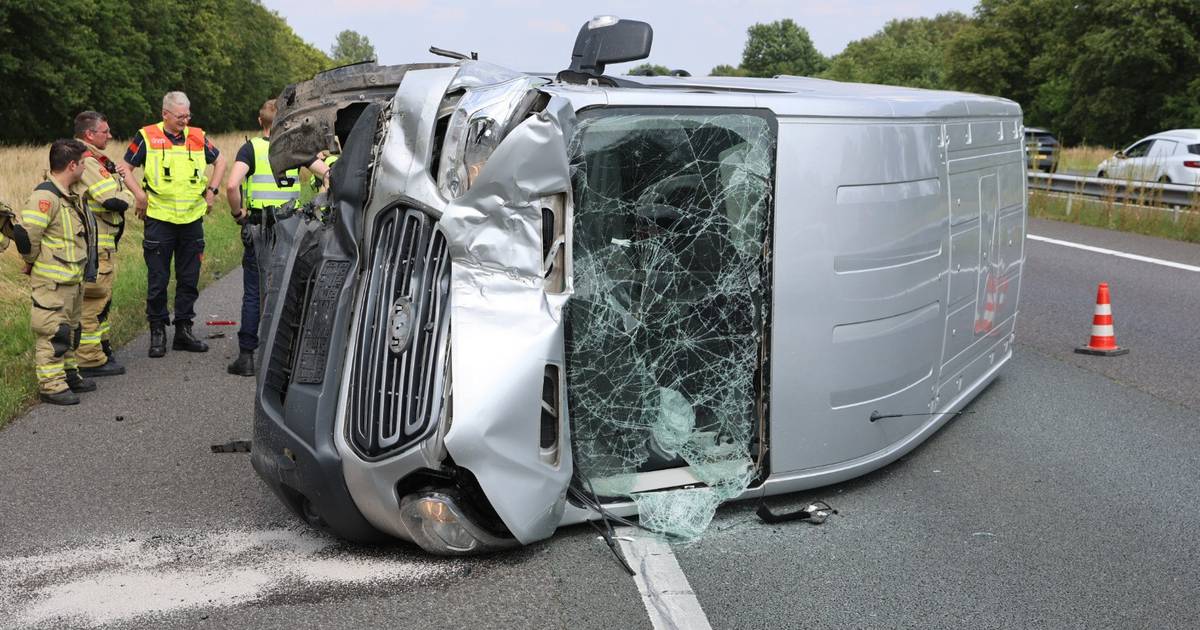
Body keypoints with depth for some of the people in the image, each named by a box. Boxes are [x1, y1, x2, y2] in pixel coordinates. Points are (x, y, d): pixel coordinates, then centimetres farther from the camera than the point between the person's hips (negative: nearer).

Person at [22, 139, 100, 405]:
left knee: (70, 330, 19)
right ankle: (51, 385, 4)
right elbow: (27, 234, -21)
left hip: (73, 280, 10)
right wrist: (34, 261, -10)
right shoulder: (45, 196, -19)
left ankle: (68, 374, 31)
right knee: (53, 332, -3)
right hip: (52, 283, -10)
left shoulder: (70, 196, 11)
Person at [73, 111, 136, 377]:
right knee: (93, 299, -5)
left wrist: (117, 176, 0)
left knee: (100, 297, 21)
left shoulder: (94, 160, 16)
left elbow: (105, 187, 18)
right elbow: (115, 200, -25)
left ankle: (101, 346, 33)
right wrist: (128, 193, -4)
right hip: (95, 244, -11)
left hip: (100, 242, 11)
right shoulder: (88, 162, -18)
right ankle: (90, 360, 1)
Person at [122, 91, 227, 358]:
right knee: (158, 280, 2)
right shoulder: (147, 137, -1)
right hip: (159, 219, -3)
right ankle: (157, 331, 13)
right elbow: (126, 168, 5)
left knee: (189, 279, 8)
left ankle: (184, 330, 19)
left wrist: (212, 190, 12)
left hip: (193, 219, 3)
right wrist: (140, 195, -7)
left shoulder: (198, 137, 7)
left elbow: (220, 161, 22)